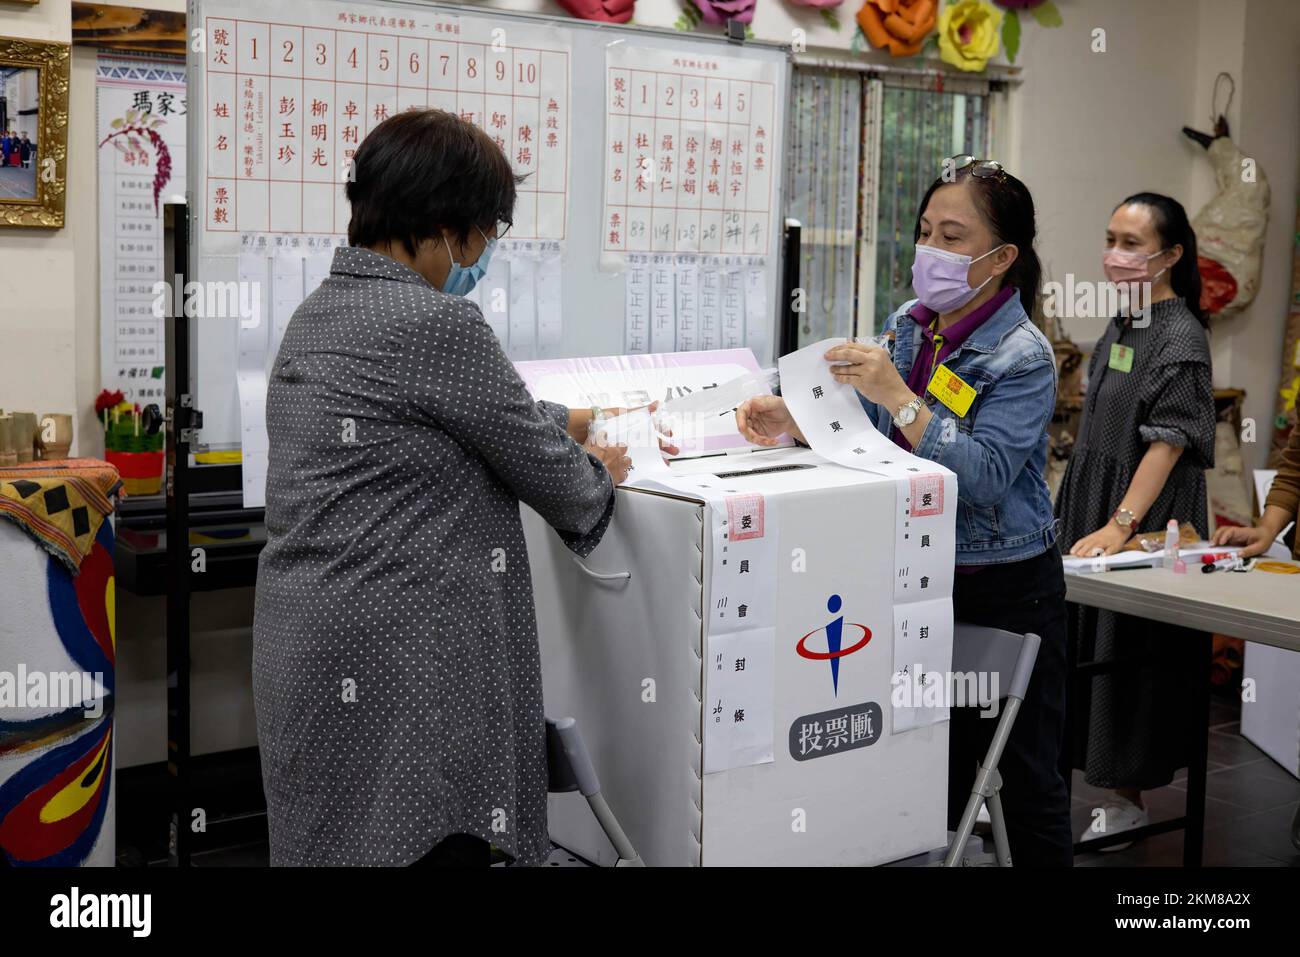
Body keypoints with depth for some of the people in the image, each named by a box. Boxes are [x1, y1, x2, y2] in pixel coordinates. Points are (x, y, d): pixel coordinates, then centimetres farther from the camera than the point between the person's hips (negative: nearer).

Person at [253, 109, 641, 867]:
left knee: (344, 843, 16)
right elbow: (545, 474, -7)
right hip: (398, 665, -10)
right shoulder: (437, 324, -18)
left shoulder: (320, 313, 11)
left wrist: (555, 423, 32)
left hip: (314, 649, 10)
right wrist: (599, 476, 14)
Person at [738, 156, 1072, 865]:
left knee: (1027, 777, 7)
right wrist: (789, 419, -10)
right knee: (938, 765, 13)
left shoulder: (1022, 357, -16)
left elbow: (983, 477, -27)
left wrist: (897, 396, -33)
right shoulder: (907, 327, 4)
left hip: (1007, 591, -6)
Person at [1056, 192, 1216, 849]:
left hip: (1147, 517, -8)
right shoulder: (1122, 326, 11)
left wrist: (1120, 526, -27)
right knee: (1084, 639, 11)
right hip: (1093, 507, 8)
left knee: (1130, 649, -1)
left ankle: (1127, 800, 10)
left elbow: (1169, 442, -21)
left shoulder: (1181, 337, -15)